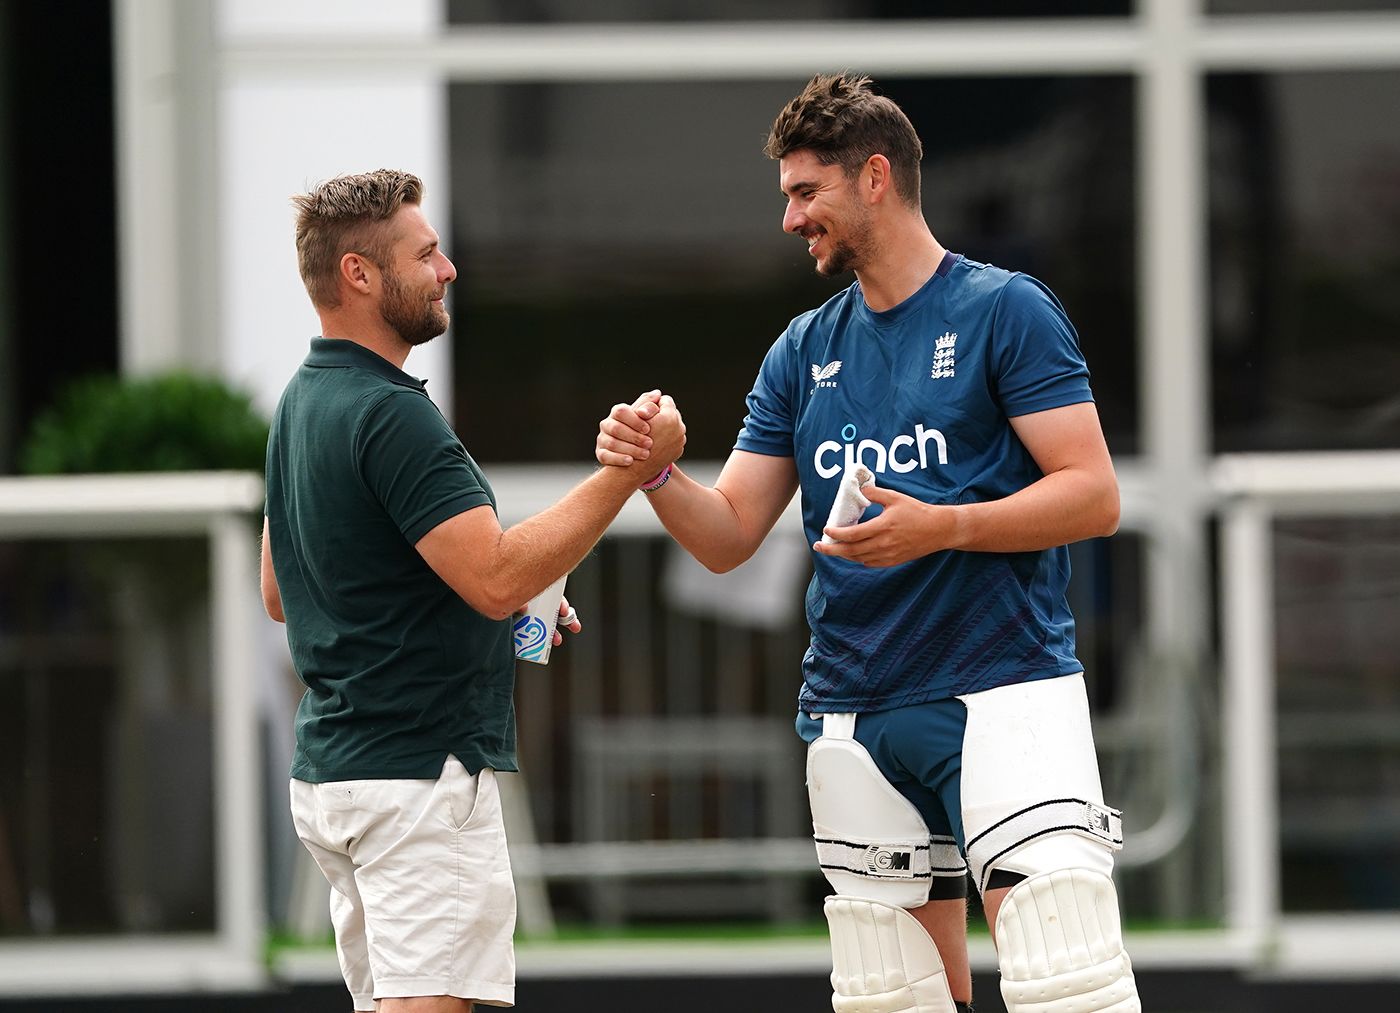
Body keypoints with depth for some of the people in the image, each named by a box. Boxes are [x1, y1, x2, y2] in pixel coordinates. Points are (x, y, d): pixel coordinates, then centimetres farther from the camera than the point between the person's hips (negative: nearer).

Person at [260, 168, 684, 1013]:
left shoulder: (304, 404, 14)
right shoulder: (389, 414, -17)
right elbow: (498, 576, -24)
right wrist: (628, 472, -19)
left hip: (332, 770, 10)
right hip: (420, 772, -10)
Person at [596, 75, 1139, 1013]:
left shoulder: (1004, 310, -3)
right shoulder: (803, 352, 15)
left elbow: (1093, 495, -9)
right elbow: (730, 538, 14)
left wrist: (941, 528, -21)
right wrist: (655, 474, -6)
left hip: (1005, 690, -6)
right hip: (856, 715, 6)